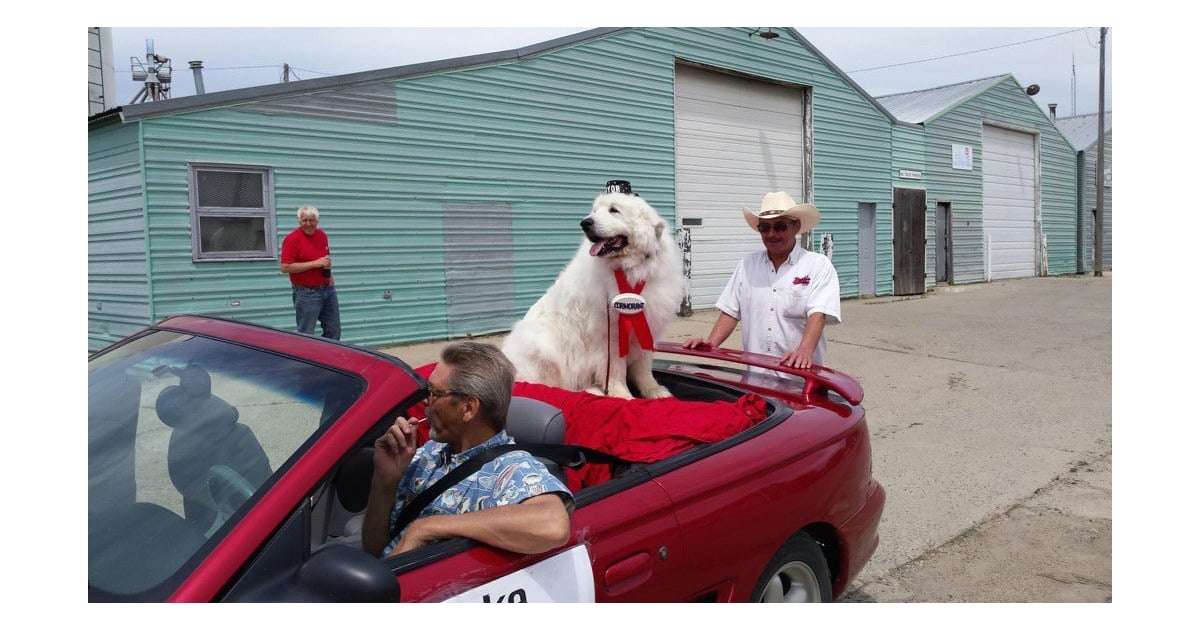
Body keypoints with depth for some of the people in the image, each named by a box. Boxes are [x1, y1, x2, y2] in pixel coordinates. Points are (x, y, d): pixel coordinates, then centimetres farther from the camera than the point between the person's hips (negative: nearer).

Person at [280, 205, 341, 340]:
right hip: (307, 293, -7)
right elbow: (285, 267, -19)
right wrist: (315, 264, -20)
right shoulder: (292, 239, -12)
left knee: (334, 331, 13)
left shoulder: (322, 235, 9)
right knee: (305, 334, -2)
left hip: (328, 289, 7)